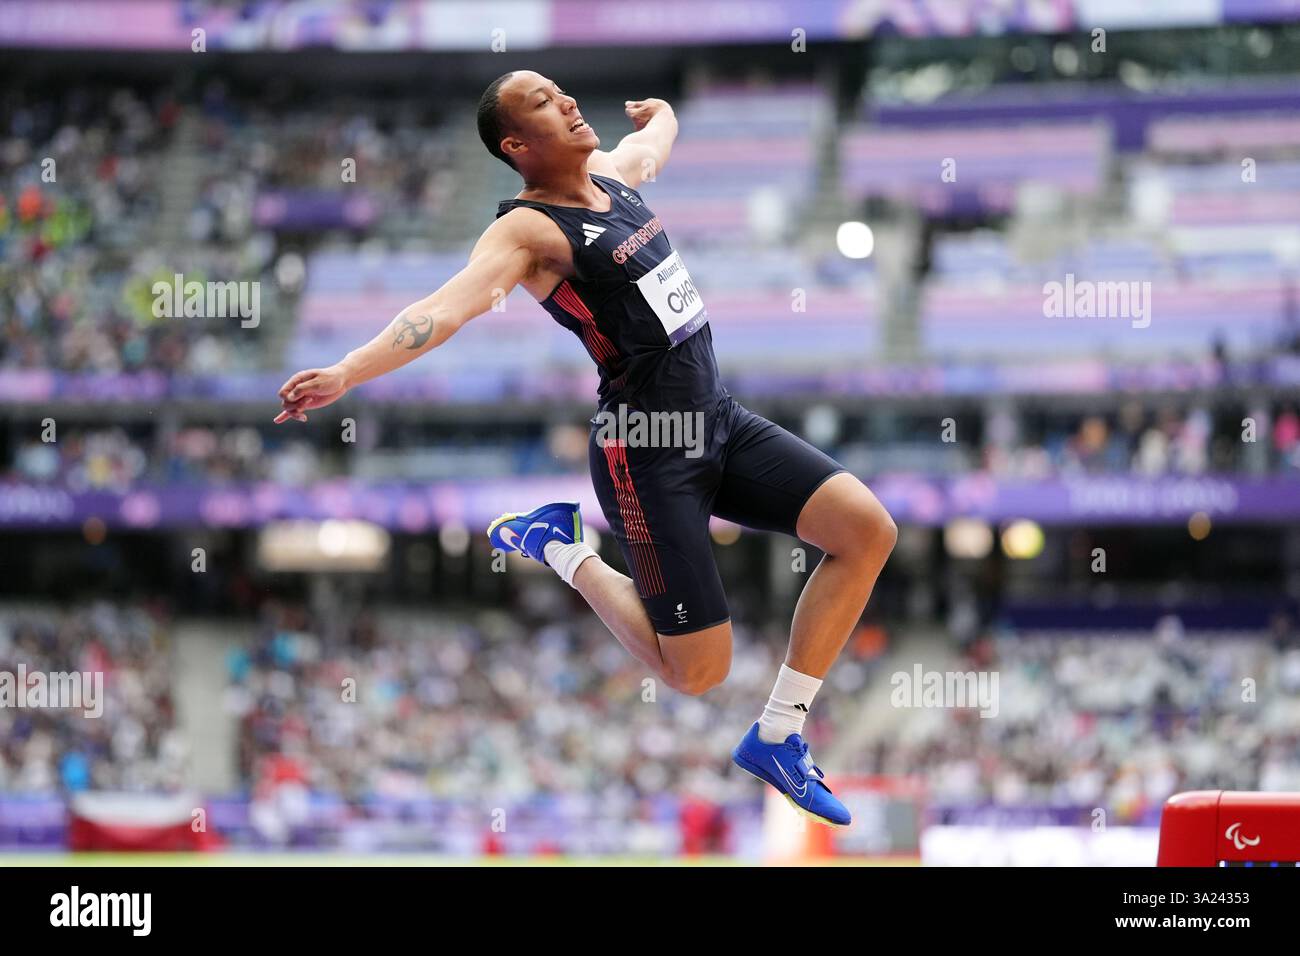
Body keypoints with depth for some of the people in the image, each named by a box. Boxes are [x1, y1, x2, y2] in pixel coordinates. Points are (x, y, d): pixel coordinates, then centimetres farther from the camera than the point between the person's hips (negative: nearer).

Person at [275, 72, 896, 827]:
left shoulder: (613, 171, 8)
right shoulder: (529, 230, -16)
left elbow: (657, 134, 33)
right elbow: (444, 309, -30)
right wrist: (344, 374, -44)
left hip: (720, 420, 8)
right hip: (647, 453, -8)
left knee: (869, 529, -5)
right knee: (697, 672, -7)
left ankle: (778, 737, 4)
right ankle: (561, 549, 17)